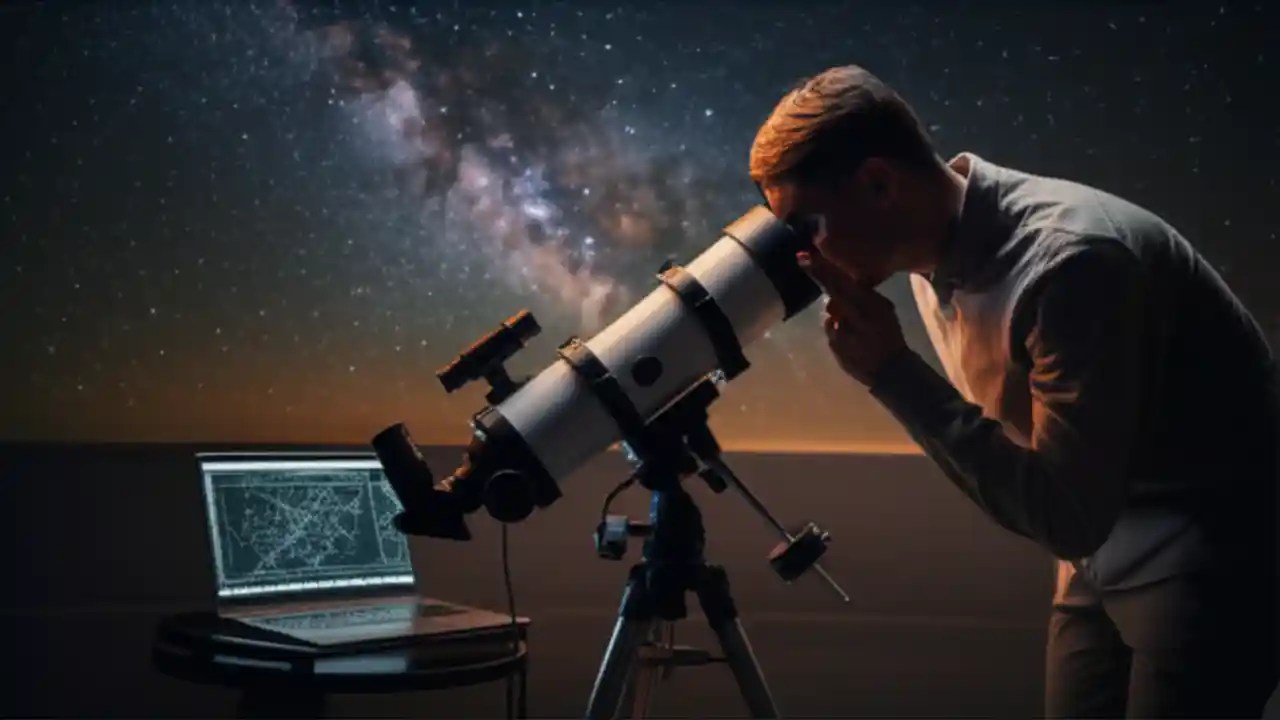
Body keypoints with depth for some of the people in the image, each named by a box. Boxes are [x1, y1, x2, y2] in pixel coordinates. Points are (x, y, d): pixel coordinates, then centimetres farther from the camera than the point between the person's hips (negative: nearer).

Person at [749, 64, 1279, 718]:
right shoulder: (935, 260, -2)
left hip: (1217, 537, -8)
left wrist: (892, 374, -29)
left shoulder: (1069, 259, -28)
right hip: (1106, 539, 8)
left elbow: (1068, 516, -29)